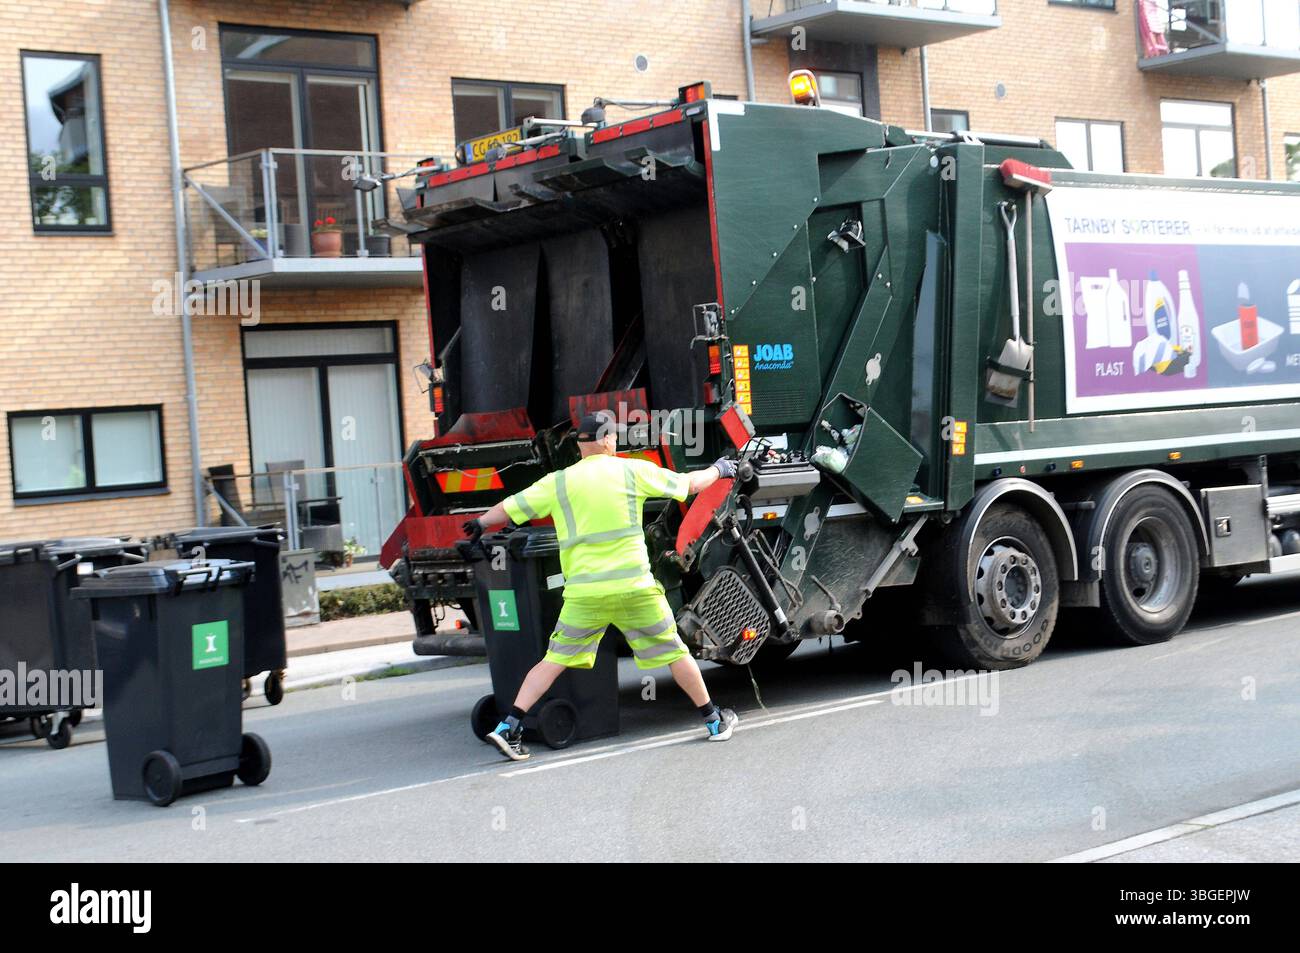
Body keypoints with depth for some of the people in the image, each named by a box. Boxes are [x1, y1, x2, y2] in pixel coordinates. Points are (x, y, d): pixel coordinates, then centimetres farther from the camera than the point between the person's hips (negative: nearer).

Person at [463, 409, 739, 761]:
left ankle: (508, 727, 0)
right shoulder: (632, 471, 2)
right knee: (675, 652, 13)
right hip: (634, 587, -1)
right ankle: (715, 721, 23)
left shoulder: (558, 481, 5)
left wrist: (481, 523, 33)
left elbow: (511, 507, 13)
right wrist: (719, 469, 32)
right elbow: (690, 484, 11)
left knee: (554, 660, 8)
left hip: (583, 593, 1)